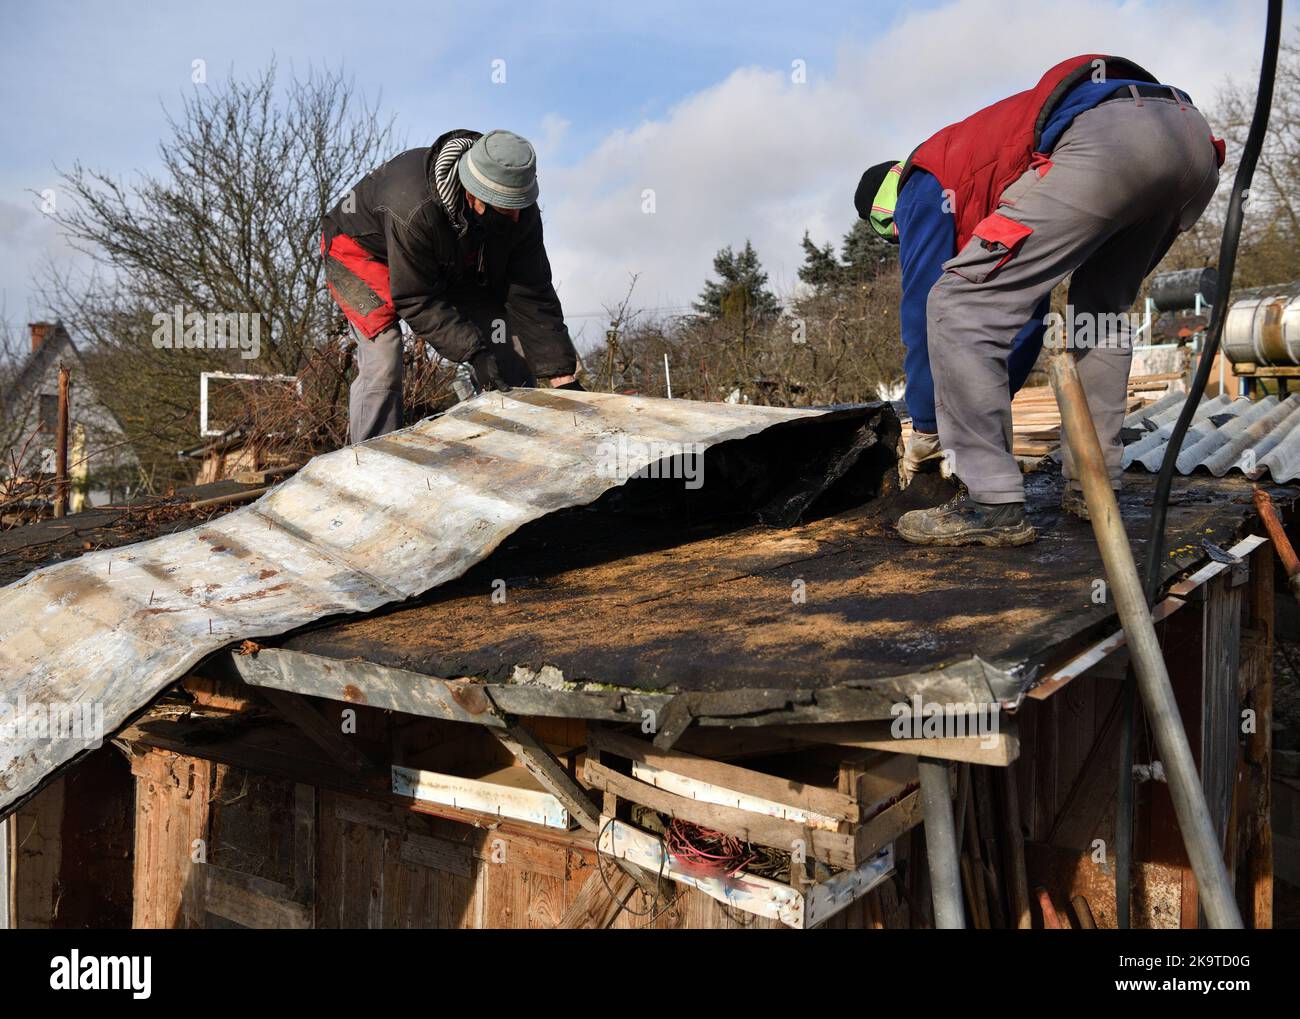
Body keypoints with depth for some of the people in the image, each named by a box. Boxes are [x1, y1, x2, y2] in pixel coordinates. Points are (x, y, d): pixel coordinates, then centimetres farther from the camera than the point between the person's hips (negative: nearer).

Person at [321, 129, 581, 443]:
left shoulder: (520, 212, -26)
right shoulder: (414, 208, -43)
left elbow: (531, 296, -22)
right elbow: (416, 300, -34)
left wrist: (563, 378, -27)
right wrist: (475, 352, -41)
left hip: (452, 264, 5)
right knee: (383, 359, -27)